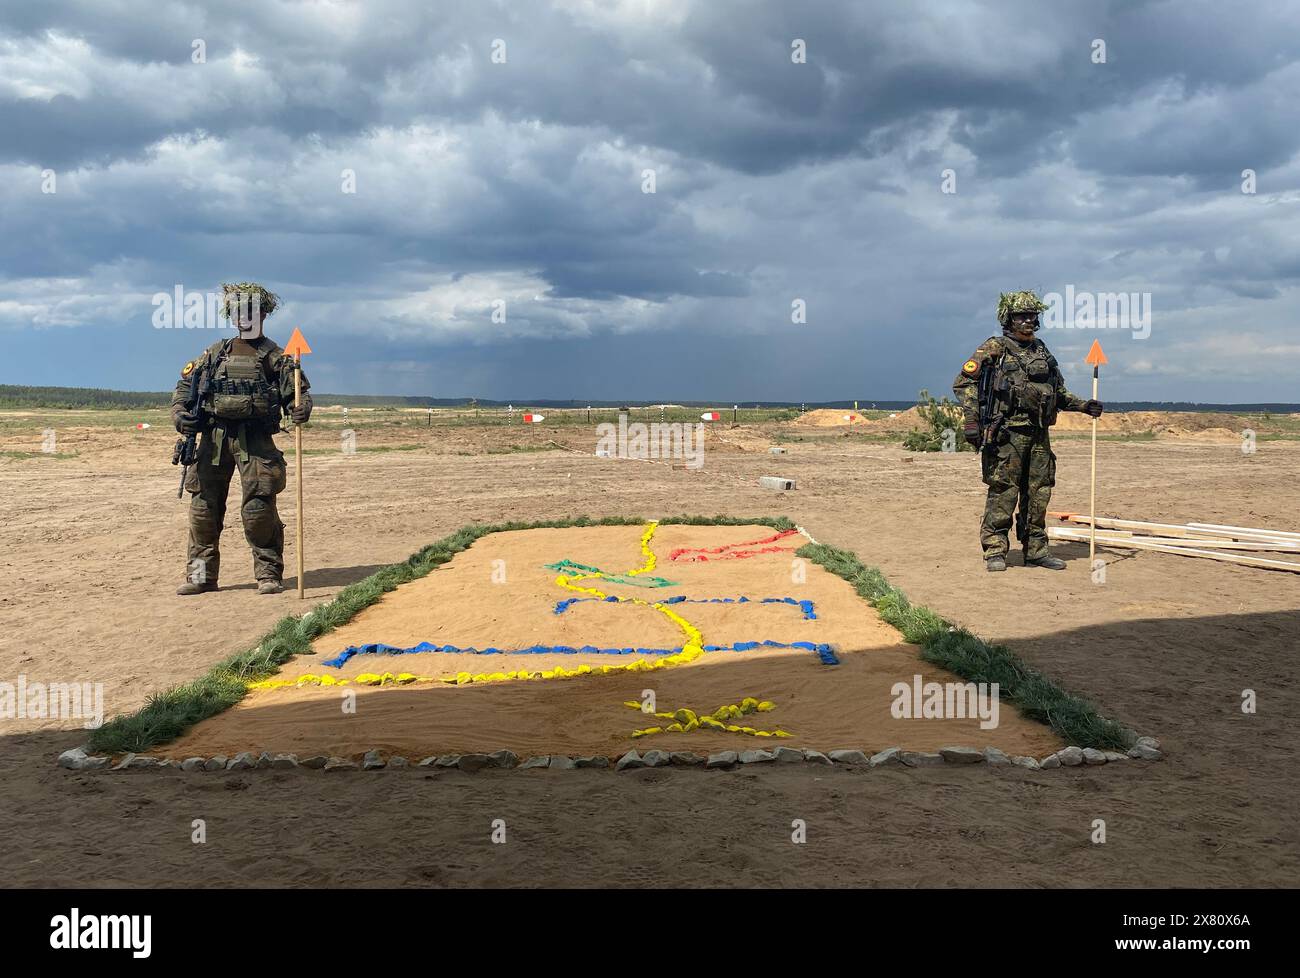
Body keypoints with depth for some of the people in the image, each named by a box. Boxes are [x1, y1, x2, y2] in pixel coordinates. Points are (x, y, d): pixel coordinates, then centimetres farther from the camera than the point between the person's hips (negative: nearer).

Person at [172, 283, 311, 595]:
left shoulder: (273, 355, 8)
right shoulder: (215, 353, 17)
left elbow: (296, 391, 2)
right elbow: (185, 385, 18)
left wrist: (301, 408, -20)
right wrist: (179, 412, 0)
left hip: (255, 439, -3)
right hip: (214, 438, 3)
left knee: (259, 508, -8)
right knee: (204, 506, 3)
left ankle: (269, 574, 2)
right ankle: (202, 574, 13)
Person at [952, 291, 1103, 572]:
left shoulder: (1042, 351, 17)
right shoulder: (994, 348, -3)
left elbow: (1058, 391, 26)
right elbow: (963, 382, -9)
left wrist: (1083, 405, 11)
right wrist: (970, 421, -18)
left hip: (1038, 434, 7)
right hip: (1007, 433, -6)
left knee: (1039, 492, 9)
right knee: (1003, 491, -5)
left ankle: (1036, 550, 18)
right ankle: (995, 551, 2)